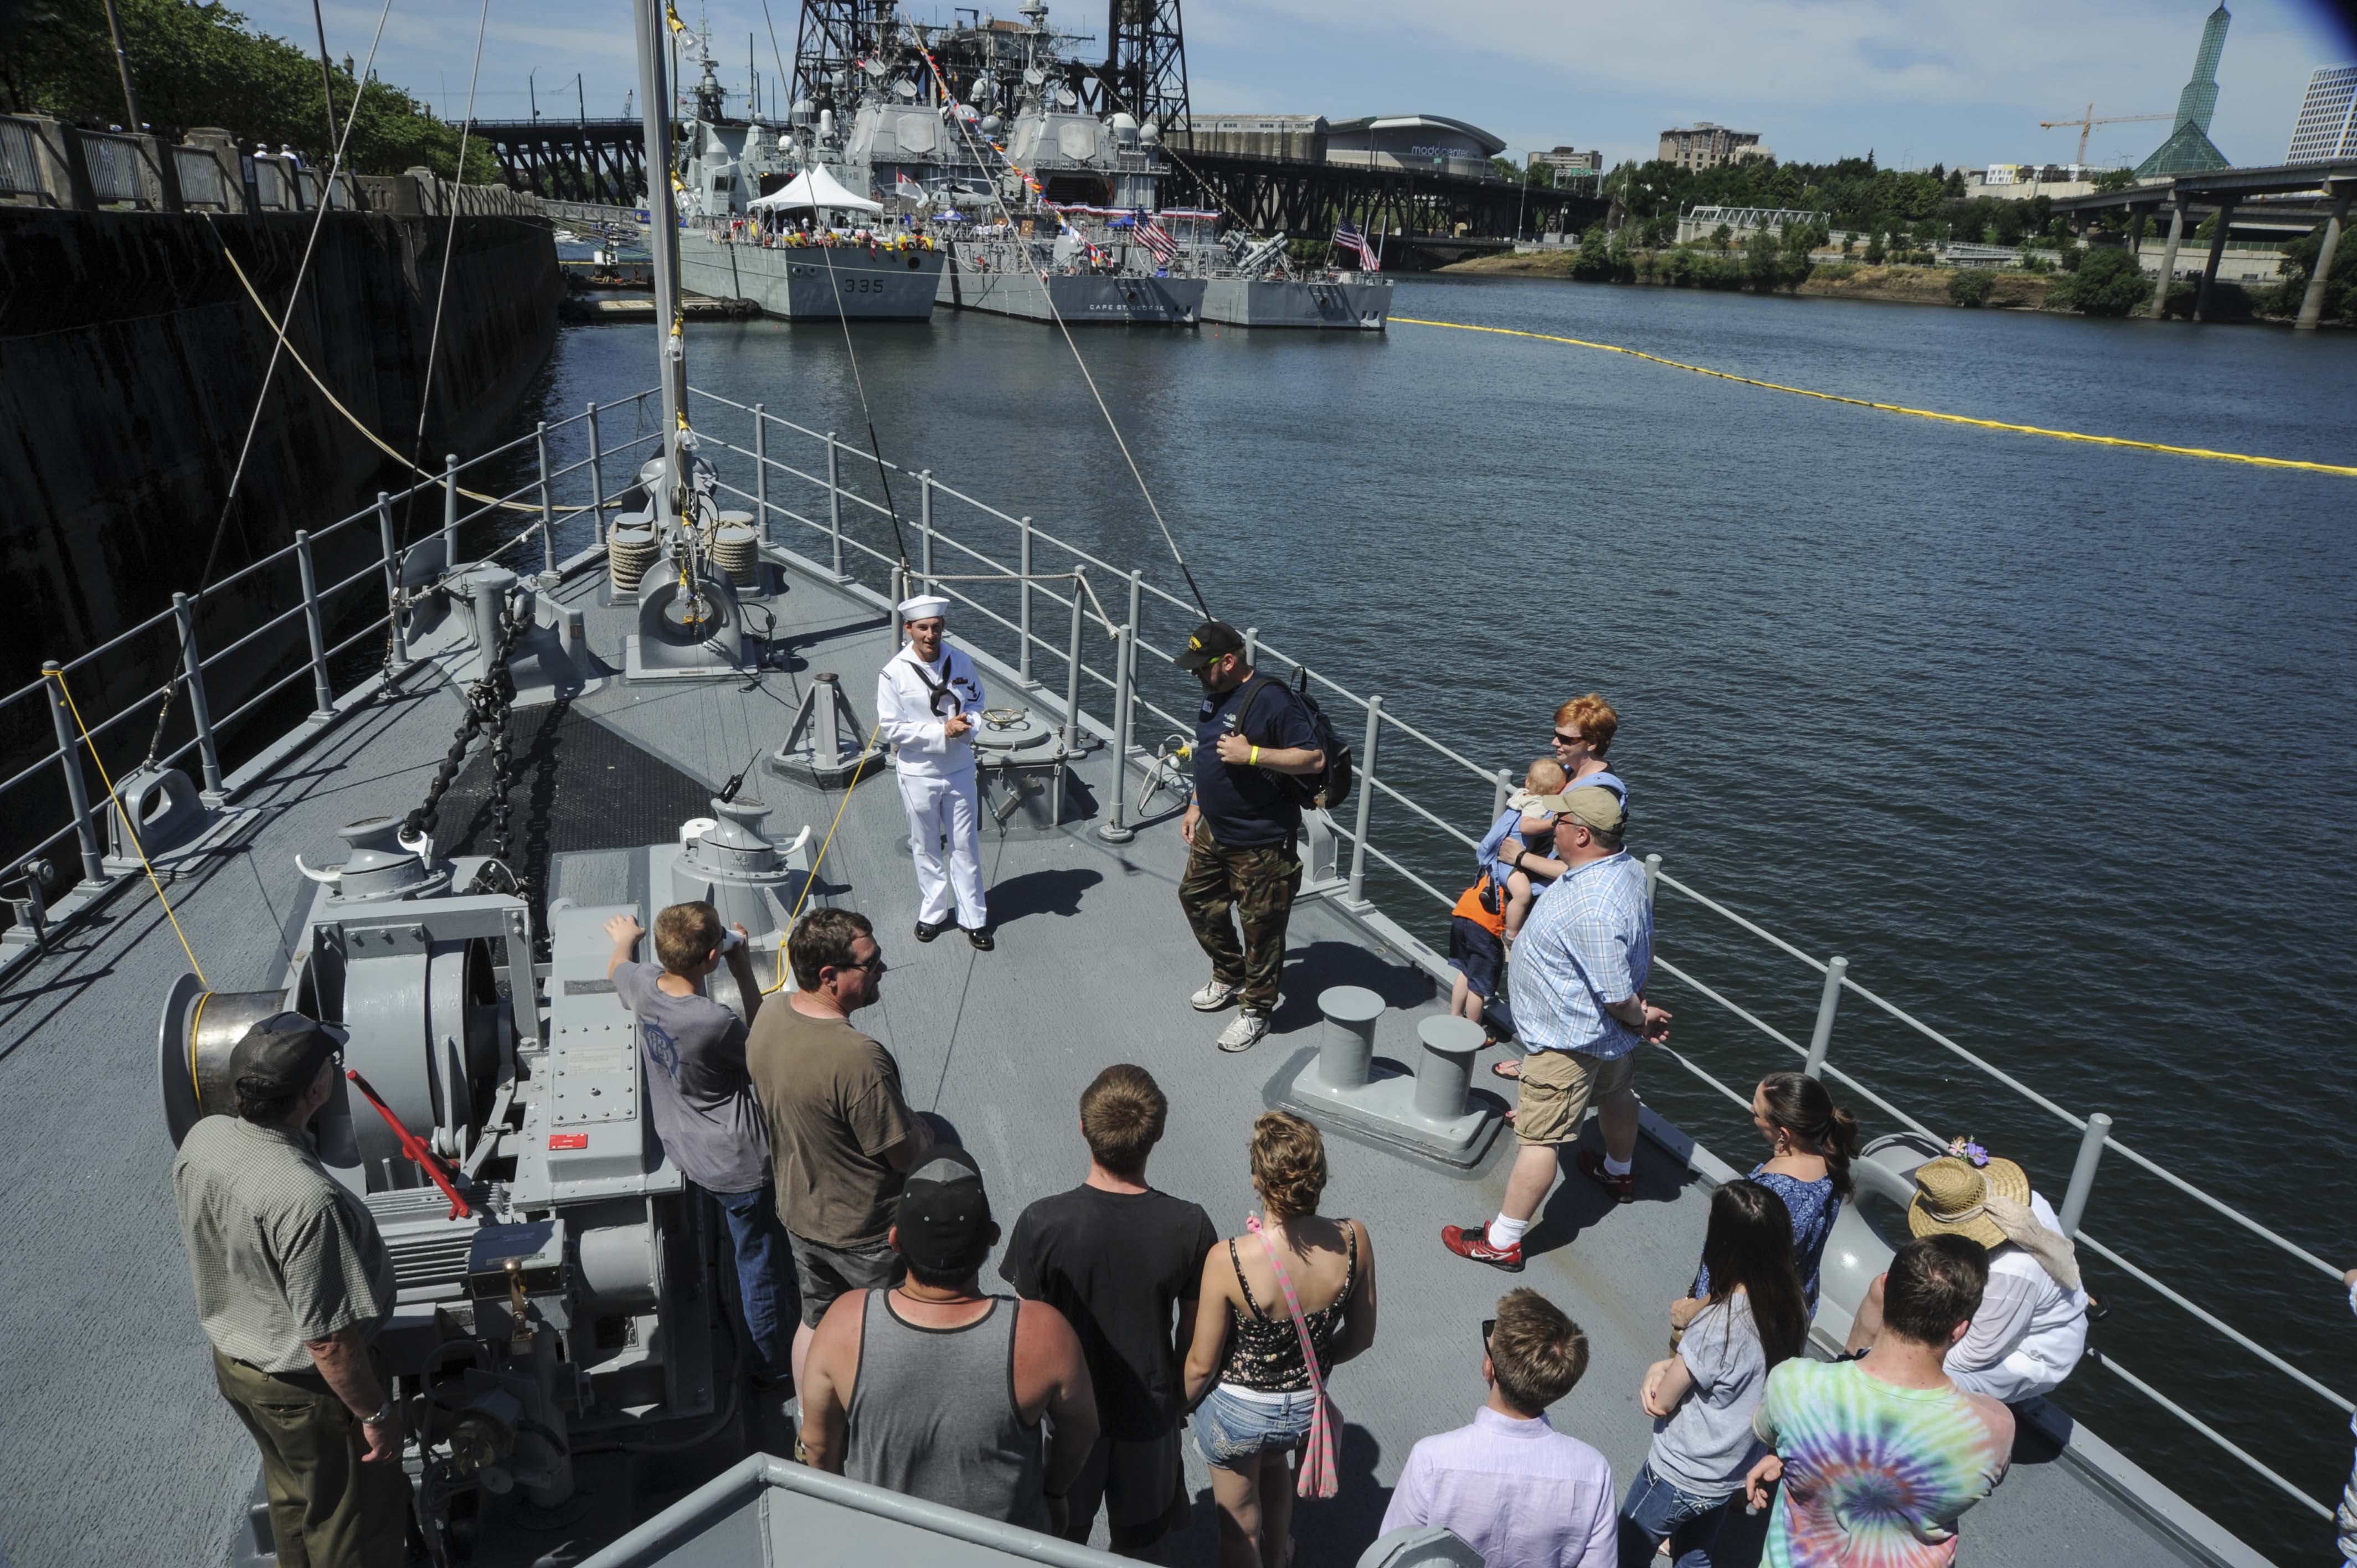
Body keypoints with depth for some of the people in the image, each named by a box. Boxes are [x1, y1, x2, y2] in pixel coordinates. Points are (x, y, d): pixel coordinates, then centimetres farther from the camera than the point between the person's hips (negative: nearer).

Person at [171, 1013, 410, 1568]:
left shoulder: (200, 1139, -15)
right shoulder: (306, 1200, -39)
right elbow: (329, 1341, -30)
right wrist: (376, 1413, -15)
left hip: (231, 1358, 8)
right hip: (305, 1387, -8)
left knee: (291, 1492, 33)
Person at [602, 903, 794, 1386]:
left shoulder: (643, 985, -14)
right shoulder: (715, 1022, -35)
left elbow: (616, 968, 12)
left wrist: (624, 938, 36)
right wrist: (745, 975, -15)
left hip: (686, 1148, 7)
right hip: (738, 1162, -7)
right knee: (758, 1261, 14)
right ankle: (770, 1364, 32)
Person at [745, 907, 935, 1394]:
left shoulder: (769, 1017, -11)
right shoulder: (859, 1061, -36)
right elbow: (907, 1154, -25)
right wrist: (923, 1128, -4)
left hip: (798, 1212, 7)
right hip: (866, 1233, -7)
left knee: (816, 1319, 28)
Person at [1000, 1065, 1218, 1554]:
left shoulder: (1042, 1223, -27)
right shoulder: (1189, 1226, -24)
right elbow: (1193, 1336, -10)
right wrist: (1180, 1397, 10)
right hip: (1149, 1409, 1)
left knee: (1065, 1538, 25)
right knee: (1134, 1541, 26)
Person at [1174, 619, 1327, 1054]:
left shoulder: (1272, 700, -23)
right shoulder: (1216, 694, 5)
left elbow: (1315, 759, -24)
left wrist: (1252, 754, -28)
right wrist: (1196, 805, 16)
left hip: (1261, 842, -9)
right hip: (1214, 831, 9)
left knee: (1261, 927, 4)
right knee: (1197, 899, 22)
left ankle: (1255, 1010, 22)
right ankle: (1229, 978, 42)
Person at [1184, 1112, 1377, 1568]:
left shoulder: (1228, 1260, -34)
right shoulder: (1354, 1241, -24)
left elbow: (1202, 1364, -19)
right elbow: (1360, 1337, -7)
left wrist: (1179, 1405, 3)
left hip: (1238, 1413, -4)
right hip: (1309, 1406, 4)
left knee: (1240, 1526, 25)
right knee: (1273, 1465, 39)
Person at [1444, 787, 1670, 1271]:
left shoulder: (1592, 908, -39)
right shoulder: (1627, 868, -7)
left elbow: (1618, 998, -32)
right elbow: (1644, 945, 8)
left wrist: (1641, 1019, -11)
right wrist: (1641, 1014, 13)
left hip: (1570, 1038, -10)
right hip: (1608, 1032, 10)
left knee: (1541, 1137, -1)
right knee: (1616, 1094, 32)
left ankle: (1503, 1242, 9)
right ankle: (1620, 1172, 60)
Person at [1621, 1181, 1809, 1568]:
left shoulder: (1718, 1324, -34)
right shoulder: (1793, 1308, -13)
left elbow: (1661, 1403, -20)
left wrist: (1658, 1371, -1)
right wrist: (1668, 1366, -11)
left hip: (1678, 1478, -6)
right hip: (1738, 1474, 6)